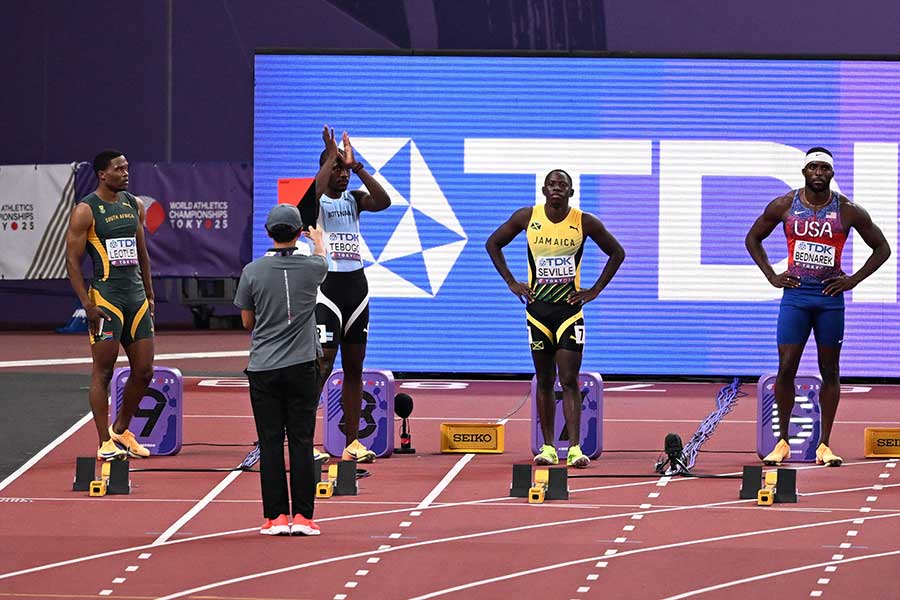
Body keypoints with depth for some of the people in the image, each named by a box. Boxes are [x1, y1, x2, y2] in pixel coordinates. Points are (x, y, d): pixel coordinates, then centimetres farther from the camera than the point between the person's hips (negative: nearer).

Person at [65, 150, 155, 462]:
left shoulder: (134, 206, 13)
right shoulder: (85, 211, -7)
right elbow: (72, 261, -8)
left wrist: (149, 295, 18)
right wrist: (87, 305, -15)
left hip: (136, 296, 7)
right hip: (105, 297, -7)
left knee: (143, 371, 6)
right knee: (103, 372, -4)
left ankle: (120, 430, 24)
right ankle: (105, 444, 0)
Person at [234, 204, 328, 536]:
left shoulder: (253, 271, -5)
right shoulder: (310, 268, -3)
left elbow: (247, 322, 6)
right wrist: (318, 239, 47)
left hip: (263, 368, 0)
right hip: (302, 367, 0)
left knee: (270, 443, 2)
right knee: (301, 442, 3)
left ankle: (276, 516, 1)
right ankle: (302, 516, 0)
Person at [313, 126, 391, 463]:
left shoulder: (353, 199, 12)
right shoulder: (315, 202, -4)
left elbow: (383, 202, -7)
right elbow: (314, 192, -29)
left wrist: (356, 167, -11)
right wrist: (332, 157, -20)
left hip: (356, 285, 6)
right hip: (327, 286, -6)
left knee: (354, 366, 7)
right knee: (323, 363, -14)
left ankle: (352, 443, 12)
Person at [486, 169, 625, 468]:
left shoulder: (585, 222, -5)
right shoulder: (527, 217, -3)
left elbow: (616, 252, 8)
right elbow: (493, 243, 11)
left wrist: (594, 291, 1)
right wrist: (512, 283, 3)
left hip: (570, 308, -2)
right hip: (537, 308, 2)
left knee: (569, 380, -9)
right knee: (544, 381, 6)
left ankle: (575, 448, -13)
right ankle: (548, 447, 12)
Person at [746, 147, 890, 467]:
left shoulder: (848, 211, -2)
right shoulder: (784, 206, 0)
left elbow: (881, 248, 8)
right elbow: (753, 238, 14)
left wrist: (853, 280, -1)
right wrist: (772, 276, 4)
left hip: (830, 296, 0)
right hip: (795, 294, 0)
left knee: (830, 371, 3)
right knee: (786, 368, -4)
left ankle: (824, 446, 8)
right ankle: (782, 442, 6)